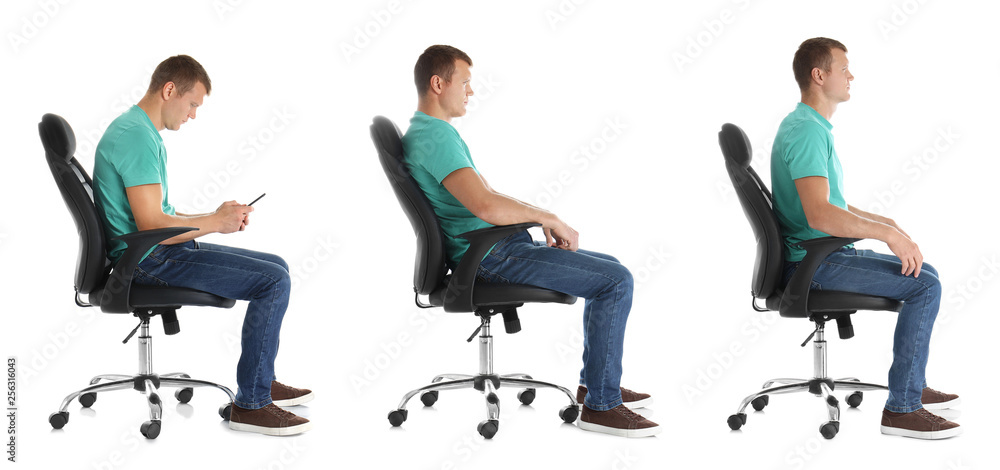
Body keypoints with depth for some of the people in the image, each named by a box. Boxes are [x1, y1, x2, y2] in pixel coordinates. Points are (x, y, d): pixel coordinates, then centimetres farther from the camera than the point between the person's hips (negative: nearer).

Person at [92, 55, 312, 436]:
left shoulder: (142, 131, 17)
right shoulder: (137, 137, -18)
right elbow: (151, 225, -23)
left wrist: (219, 216, 8)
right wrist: (215, 223, -10)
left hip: (162, 250, 11)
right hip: (150, 261, -11)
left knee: (276, 268, 15)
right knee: (274, 281, -17)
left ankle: (262, 382, 23)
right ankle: (250, 404, -13)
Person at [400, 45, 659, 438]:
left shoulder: (433, 132, 17)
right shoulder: (436, 137, -19)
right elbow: (485, 205, -31)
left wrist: (543, 219, 10)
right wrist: (547, 217, -16)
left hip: (495, 246, 11)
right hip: (490, 256, -11)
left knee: (611, 272, 18)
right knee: (616, 282, -15)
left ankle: (593, 383, 22)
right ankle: (601, 404, -11)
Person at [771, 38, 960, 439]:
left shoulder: (813, 126, 16)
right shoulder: (807, 132, -20)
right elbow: (819, 214, -32)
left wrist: (881, 221, 15)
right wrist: (888, 232, -26)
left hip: (823, 254, 11)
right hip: (814, 264, -11)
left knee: (924, 273, 16)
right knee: (925, 286, -17)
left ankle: (912, 386, 23)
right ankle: (902, 408, -15)